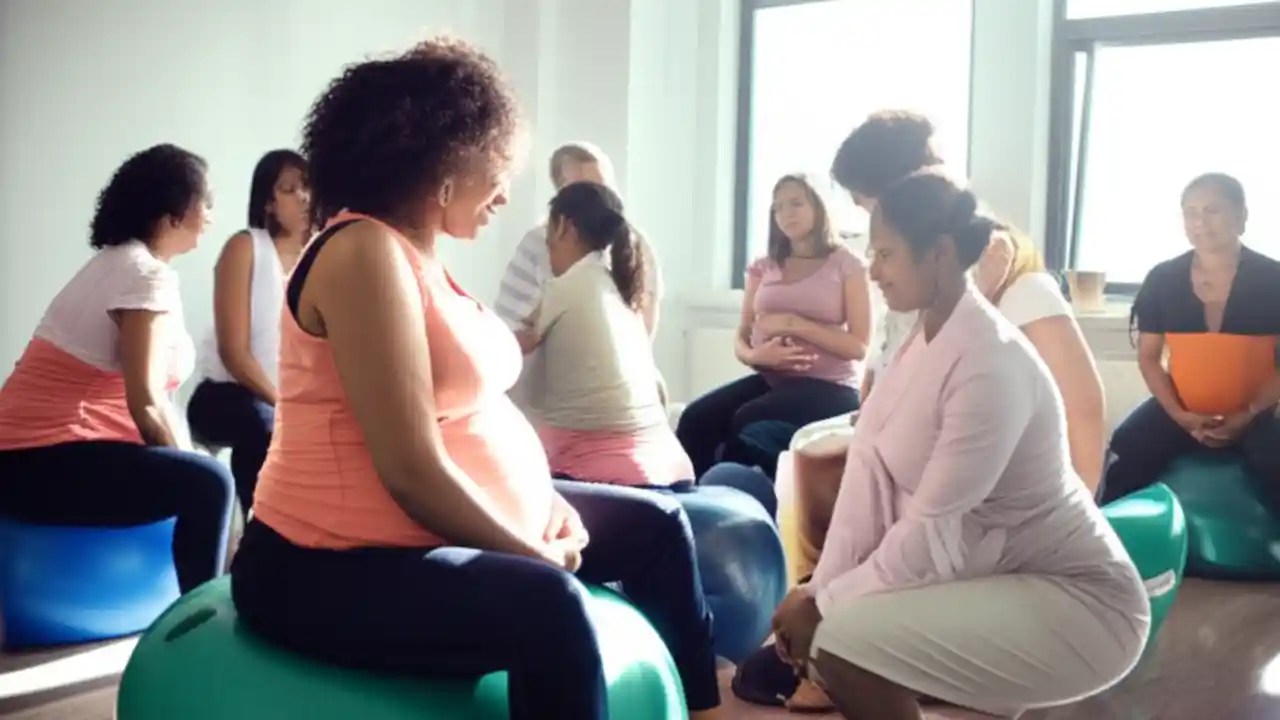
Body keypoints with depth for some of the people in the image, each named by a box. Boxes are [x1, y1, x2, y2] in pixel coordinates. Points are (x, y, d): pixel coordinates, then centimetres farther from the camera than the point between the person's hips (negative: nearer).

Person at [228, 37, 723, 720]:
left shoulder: (416, 255, 11)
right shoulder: (367, 253, -19)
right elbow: (413, 471, -25)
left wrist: (546, 502, -3)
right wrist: (537, 556, -13)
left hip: (447, 527, 11)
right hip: (339, 566, -10)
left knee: (655, 525, 16)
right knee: (547, 605, -37)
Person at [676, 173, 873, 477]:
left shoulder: (846, 265, 2)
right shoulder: (764, 267, 16)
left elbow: (859, 347, -5)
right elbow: (741, 338, 11)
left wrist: (795, 325, -15)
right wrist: (754, 355, -13)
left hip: (828, 385, -4)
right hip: (769, 378, 4)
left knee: (747, 421, -33)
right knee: (696, 417, -24)